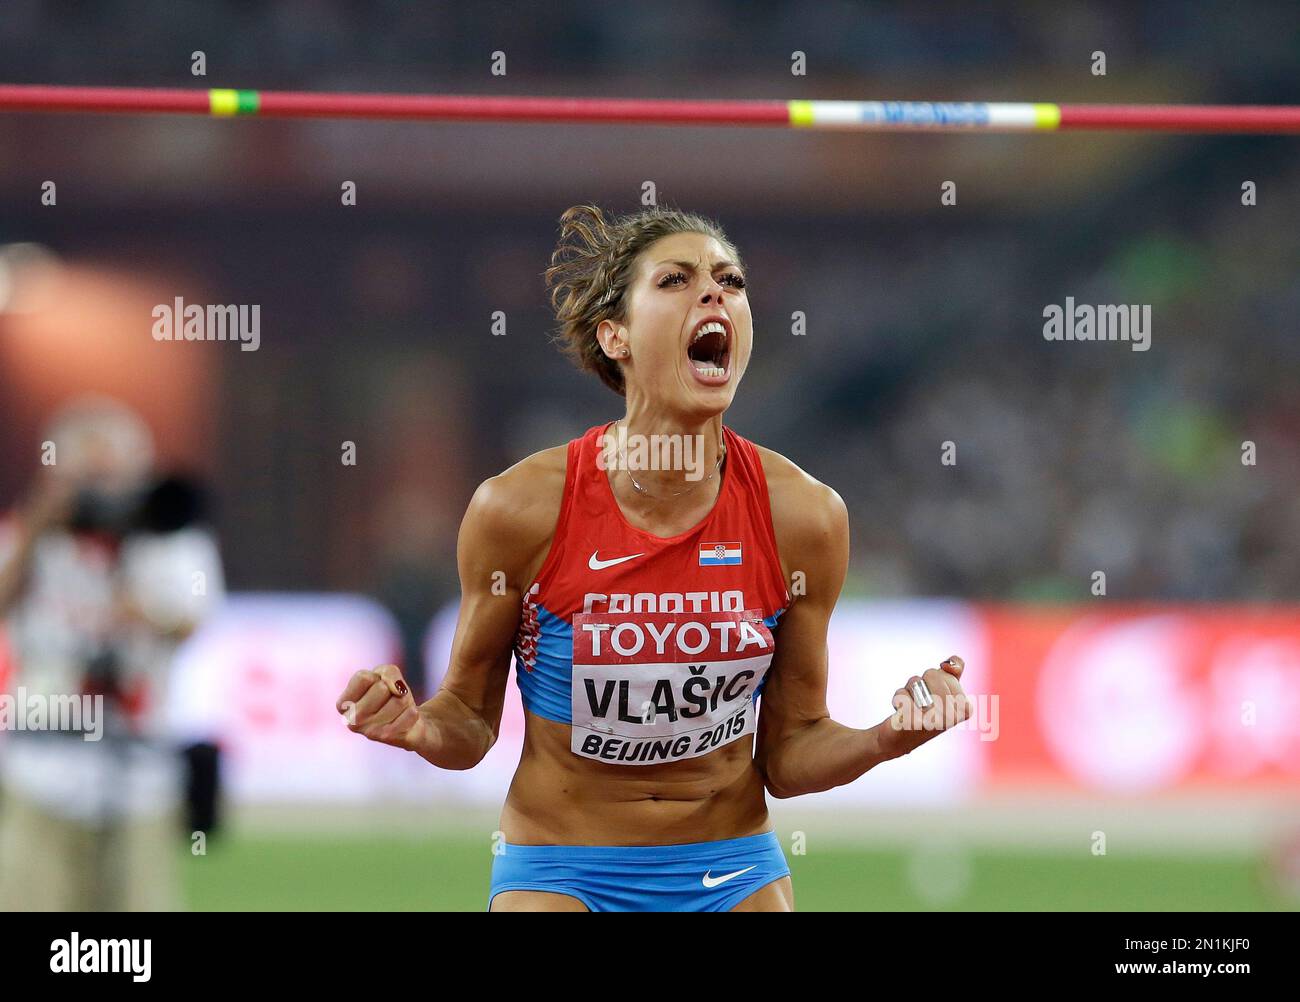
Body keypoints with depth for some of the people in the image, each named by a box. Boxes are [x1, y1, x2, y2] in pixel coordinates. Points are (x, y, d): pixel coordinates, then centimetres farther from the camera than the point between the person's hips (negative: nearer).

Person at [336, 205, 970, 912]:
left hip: (735, 872, 2)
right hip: (561, 874, -2)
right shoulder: (521, 507, -14)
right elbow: (470, 721, -3)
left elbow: (789, 757, -1)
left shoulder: (802, 515, -9)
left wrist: (886, 739, -19)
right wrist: (418, 725, -23)